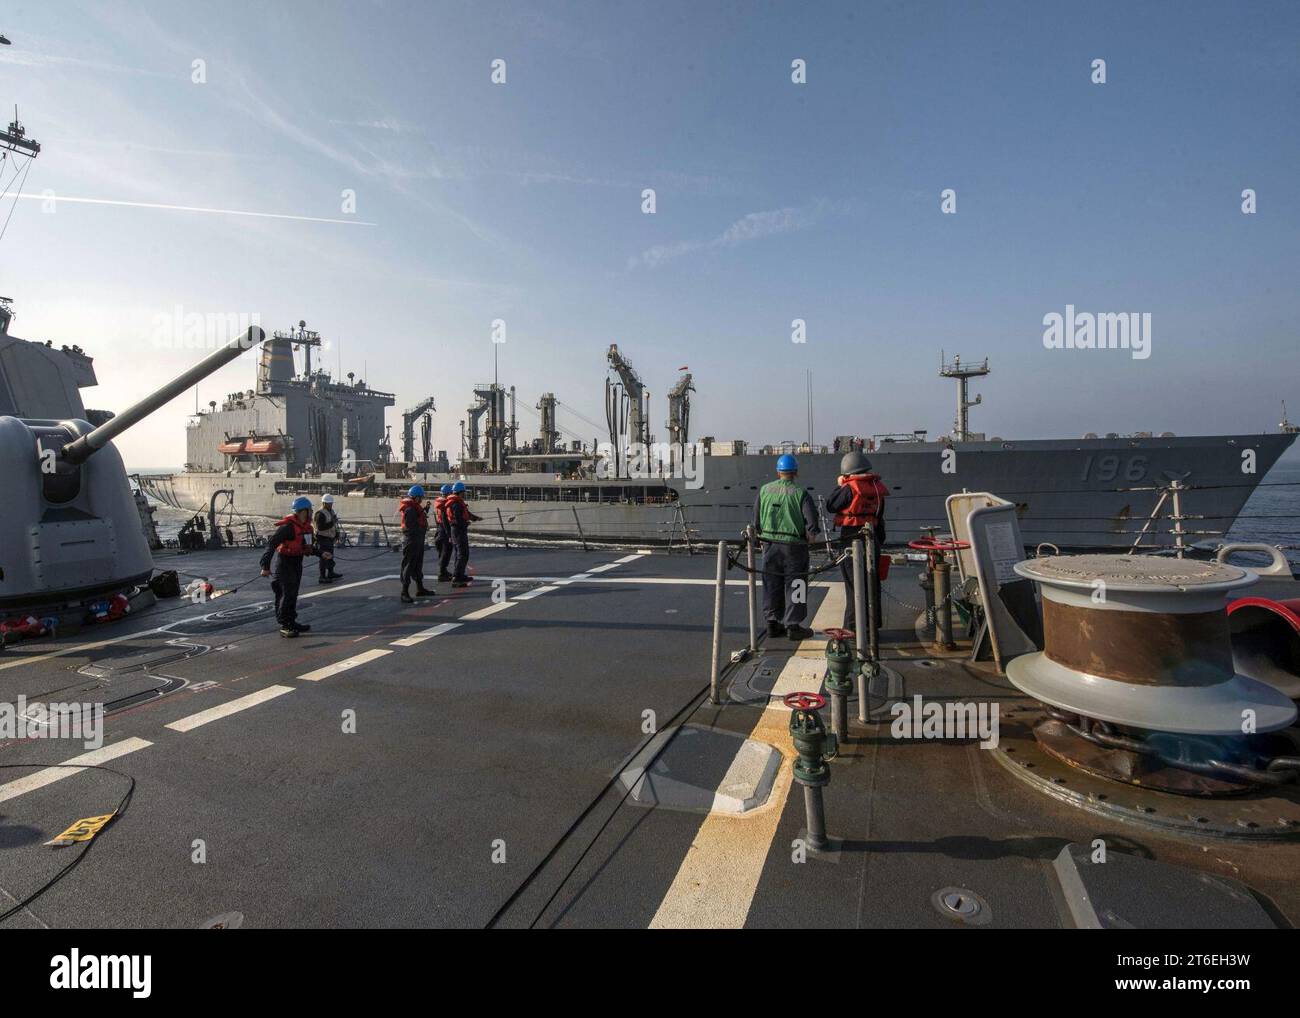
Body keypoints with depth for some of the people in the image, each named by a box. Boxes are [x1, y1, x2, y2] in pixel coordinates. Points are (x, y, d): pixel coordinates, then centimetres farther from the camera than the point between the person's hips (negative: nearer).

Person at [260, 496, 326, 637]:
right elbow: (271, 544, -24)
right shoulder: (288, 526, -22)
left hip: (297, 563, 9)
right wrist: (266, 566, -29)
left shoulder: (306, 526, 6)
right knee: (287, 594, -8)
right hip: (285, 563, -9)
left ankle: (291, 622, 25)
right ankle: (284, 627, -2)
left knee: (293, 594, 15)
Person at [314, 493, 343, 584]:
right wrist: (332, 523, -30)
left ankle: (331, 573, 33)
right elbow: (320, 527, -27)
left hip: (330, 538, 10)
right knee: (324, 557, -10)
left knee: (330, 556, 20)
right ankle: (322, 577, -6)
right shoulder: (320, 513, -19)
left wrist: (336, 534, 21)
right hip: (323, 538, -10)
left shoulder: (331, 511, 12)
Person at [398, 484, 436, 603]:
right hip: (411, 541, -11)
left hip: (418, 540, 11)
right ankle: (405, 593, -4)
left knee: (418, 565, 19)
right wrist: (423, 528, -12)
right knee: (408, 566, -7)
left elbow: (420, 518, 14)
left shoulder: (415, 507, 11)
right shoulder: (409, 510, -21)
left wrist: (425, 510, 7)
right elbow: (412, 527, -25)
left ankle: (420, 589, 31)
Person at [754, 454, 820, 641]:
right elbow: (811, 520, -13)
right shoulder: (800, 493, -7)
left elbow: (756, 519, 8)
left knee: (772, 584, 12)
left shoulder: (765, 490, 4)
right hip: (793, 545, -4)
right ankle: (793, 625, 7)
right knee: (795, 585, 5)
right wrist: (810, 537, 3)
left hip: (770, 544, 4)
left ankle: (772, 623, 18)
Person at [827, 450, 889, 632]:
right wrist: (880, 540, 21)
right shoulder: (876, 487, 8)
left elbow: (830, 506, -5)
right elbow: (880, 517, 14)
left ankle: (853, 627, 2)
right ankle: (873, 623, 23)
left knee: (853, 584, -1)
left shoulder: (851, 488, -15)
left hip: (851, 538, -7)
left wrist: (840, 486, 7)